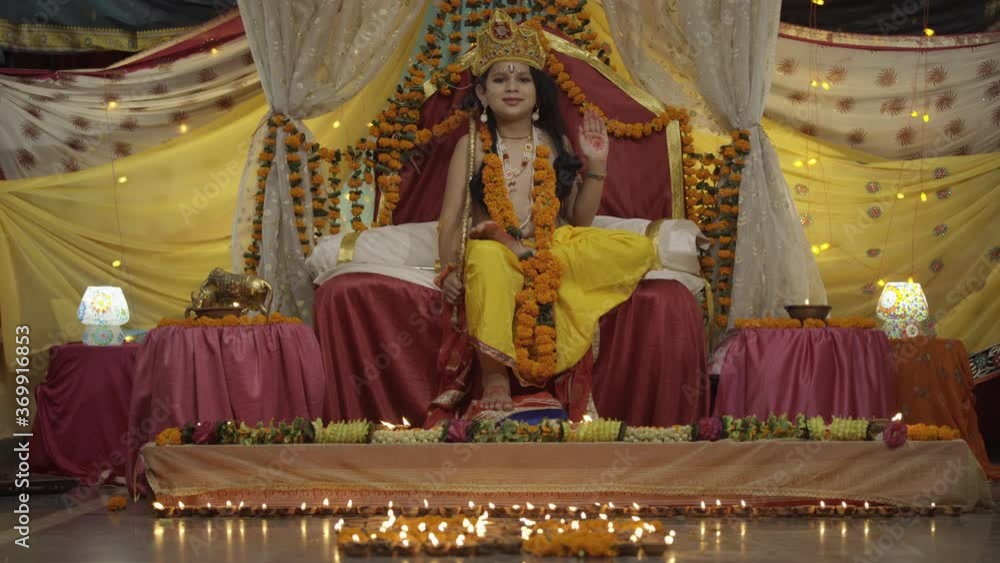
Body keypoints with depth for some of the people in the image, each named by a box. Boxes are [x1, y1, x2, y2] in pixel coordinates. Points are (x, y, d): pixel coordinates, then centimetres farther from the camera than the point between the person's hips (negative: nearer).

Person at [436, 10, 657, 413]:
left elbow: (580, 222, 12)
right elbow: (451, 218, 0)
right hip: (494, 253, -3)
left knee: (639, 250, -22)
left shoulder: (555, 144, 15)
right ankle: (495, 379, -42)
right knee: (486, 257, -42)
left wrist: (595, 164, 1)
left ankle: (528, 255, -27)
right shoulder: (472, 146, 9)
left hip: (558, 247, 3)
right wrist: (449, 270, -17)